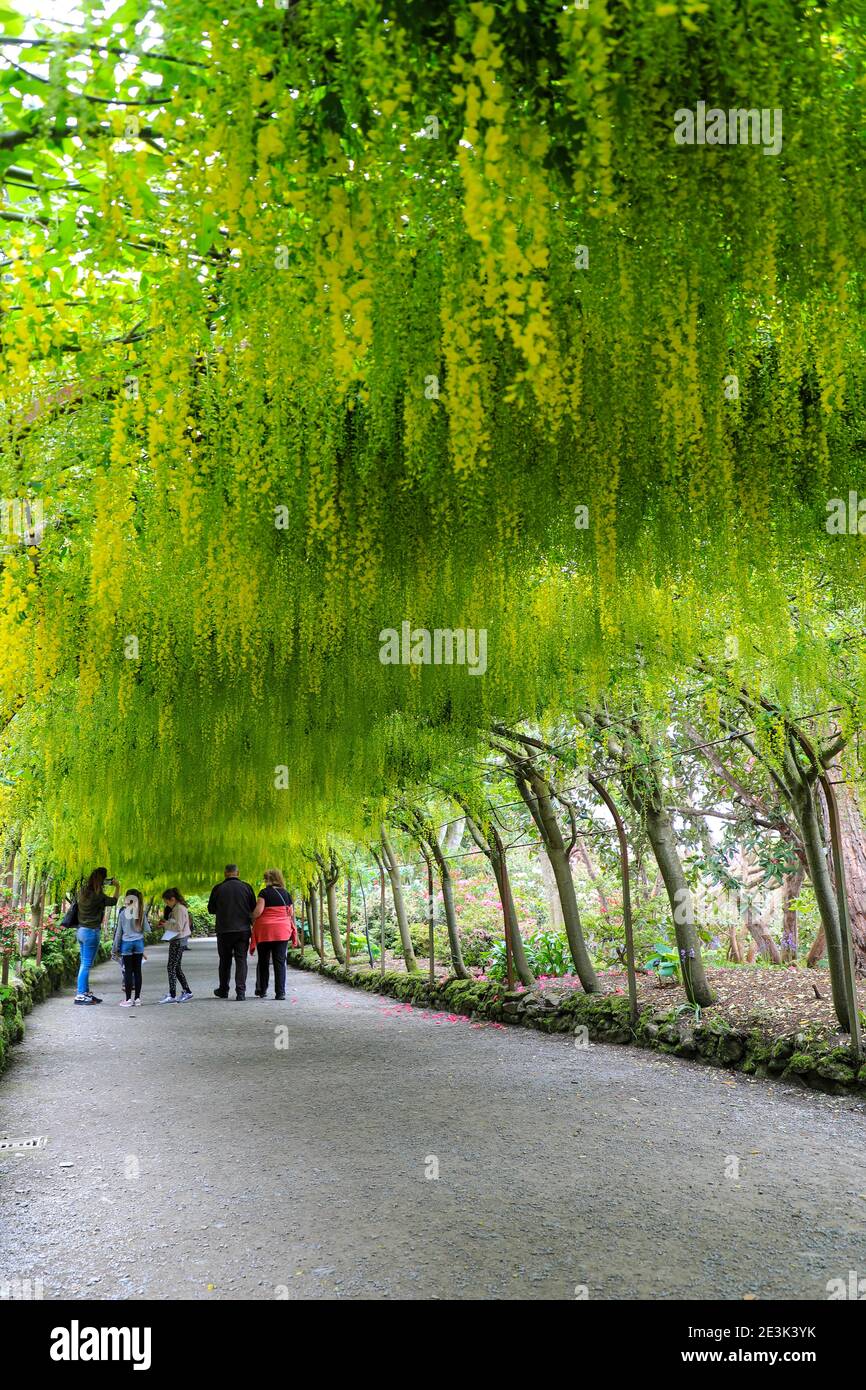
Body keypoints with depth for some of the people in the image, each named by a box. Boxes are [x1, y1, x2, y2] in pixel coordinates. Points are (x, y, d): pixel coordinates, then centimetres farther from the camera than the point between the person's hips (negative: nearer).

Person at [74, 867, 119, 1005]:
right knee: (86, 965, -3)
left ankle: (85, 992, 21)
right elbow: (113, 901, 1)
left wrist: (103, 886, 24)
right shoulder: (98, 896, -16)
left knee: (83, 964, 14)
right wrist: (118, 887, 15)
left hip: (81, 930, 8)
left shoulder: (84, 892, 4)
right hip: (91, 932, -8)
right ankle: (80, 995, 0)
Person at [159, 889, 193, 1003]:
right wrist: (166, 924, 4)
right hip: (178, 939, 10)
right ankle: (186, 991, 20)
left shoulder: (179, 909, -17)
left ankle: (172, 996, -6)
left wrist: (166, 924, -12)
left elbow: (178, 926, -22)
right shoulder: (178, 908, 15)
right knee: (176, 967, 15)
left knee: (172, 967, -7)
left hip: (178, 940, -10)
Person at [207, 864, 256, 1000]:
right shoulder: (246, 887, -3)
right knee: (241, 960, 2)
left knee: (225, 961, 14)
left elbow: (211, 909, 5)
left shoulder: (218, 888, -5)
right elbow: (253, 908, 3)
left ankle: (223, 990, 24)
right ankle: (240, 991, -7)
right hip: (243, 930, 0)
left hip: (224, 930, 0)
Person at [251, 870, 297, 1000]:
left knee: (263, 961, 12)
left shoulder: (264, 893, -4)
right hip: (282, 931, 2)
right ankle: (280, 992, -4)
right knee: (280, 961, 3)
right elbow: (291, 914, 10)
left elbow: (258, 910, -14)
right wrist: (294, 930, 23)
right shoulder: (286, 894, 7)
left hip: (265, 930, -2)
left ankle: (262, 990, 18)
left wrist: (252, 920, 5)